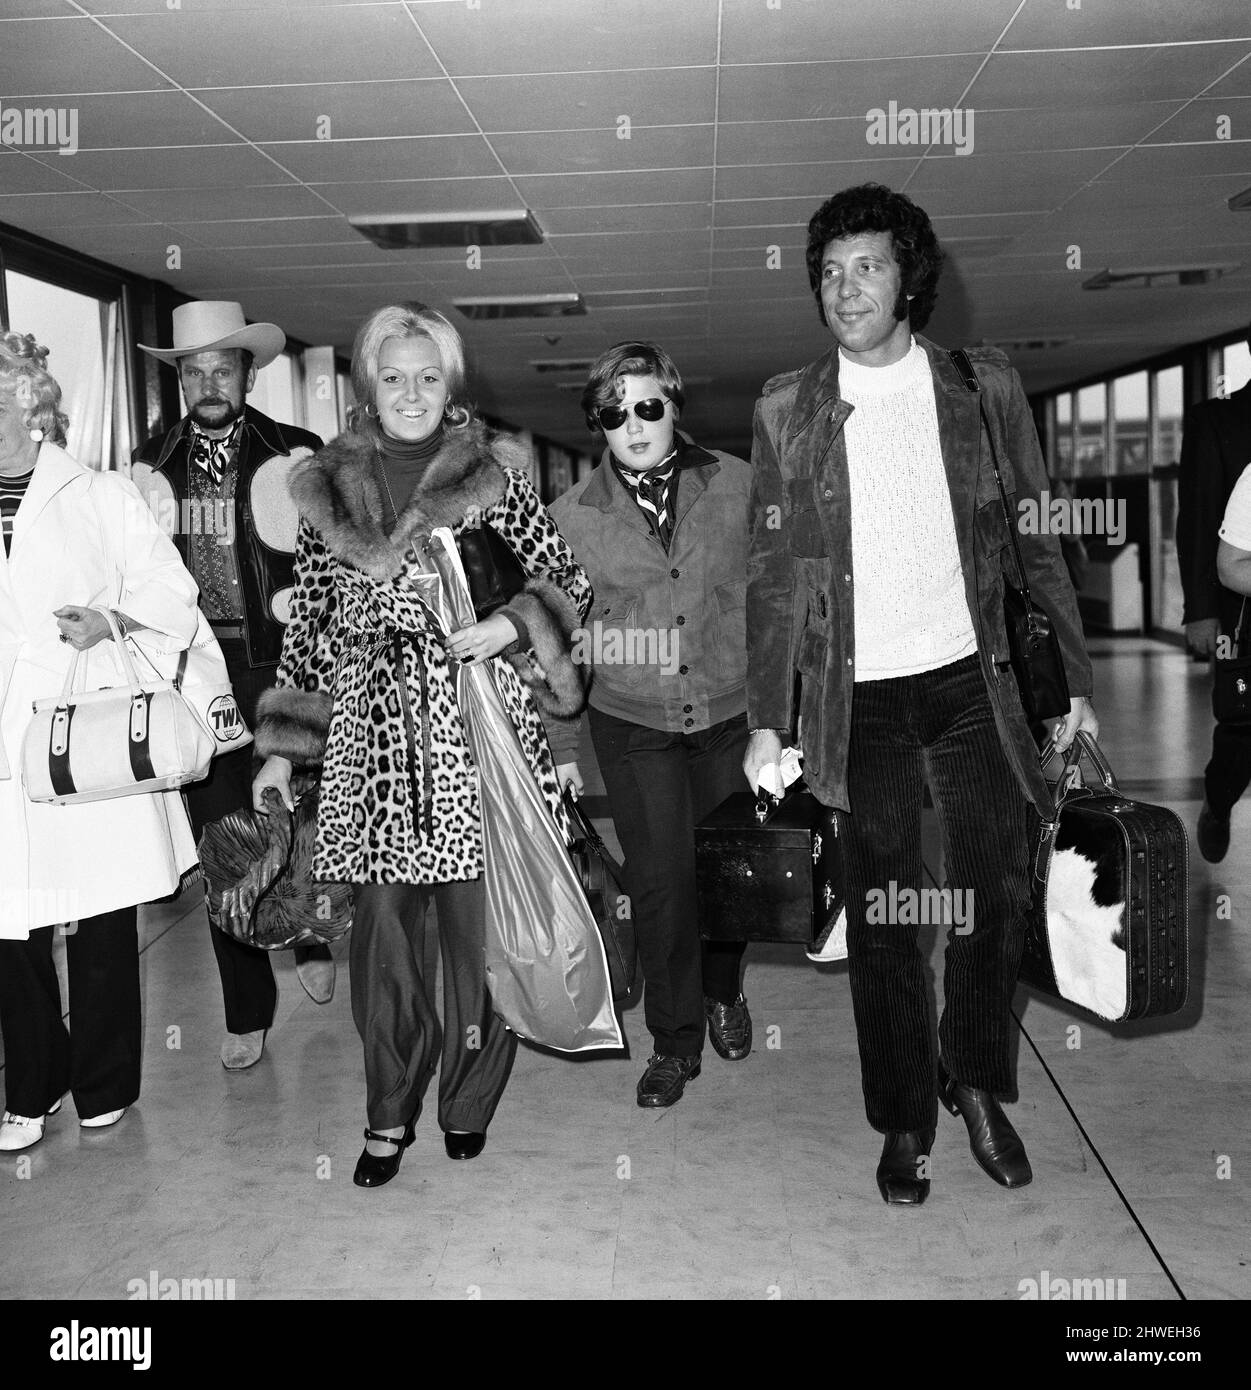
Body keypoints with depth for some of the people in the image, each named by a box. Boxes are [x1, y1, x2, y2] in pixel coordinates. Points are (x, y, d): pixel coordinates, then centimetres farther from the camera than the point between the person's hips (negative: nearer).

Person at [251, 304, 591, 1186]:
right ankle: (390, 1114, 19)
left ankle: (468, 1104, 22)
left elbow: (570, 584, 6)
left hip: (478, 729, -2)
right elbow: (309, 623, 12)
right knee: (382, 926, 3)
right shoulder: (329, 490, 10)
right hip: (372, 736, 2)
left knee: (478, 923, 2)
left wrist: (511, 623, -13)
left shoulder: (494, 476, 3)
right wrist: (280, 748, 10)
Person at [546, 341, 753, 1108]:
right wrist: (562, 743, 6)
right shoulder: (573, 514, -3)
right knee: (661, 880, 1)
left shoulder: (738, 484, -3)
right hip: (632, 725, -1)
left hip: (733, 713, 1)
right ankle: (675, 1040, 20)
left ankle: (723, 991, 40)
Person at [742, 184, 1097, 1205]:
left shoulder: (985, 387, 2)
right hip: (859, 698, -1)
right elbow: (773, 573, 1)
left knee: (1000, 890, 5)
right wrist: (767, 720, -4)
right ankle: (906, 1122, 24)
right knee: (881, 916, 6)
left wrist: (1076, 682, 4)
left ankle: (975, 1081, 30)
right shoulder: (788, 409, 1)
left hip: (972, 679, 1)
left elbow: (1038, 542, 6)